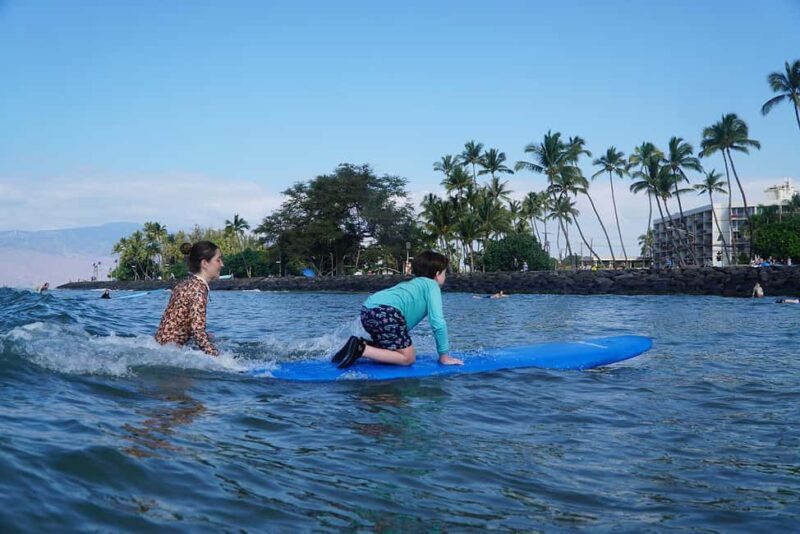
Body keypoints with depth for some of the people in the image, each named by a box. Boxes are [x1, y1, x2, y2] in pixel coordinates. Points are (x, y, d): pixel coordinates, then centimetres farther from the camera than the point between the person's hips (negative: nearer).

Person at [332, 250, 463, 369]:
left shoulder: (413, 283, 35)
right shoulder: (432, 285, 11)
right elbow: (438, 322, 0)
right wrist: (444, 355, 5)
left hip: (368, 310, 9)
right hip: (386, 311, -9)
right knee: (408, 358, 0)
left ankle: (361, 344, 6)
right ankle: (360, 349, -11)